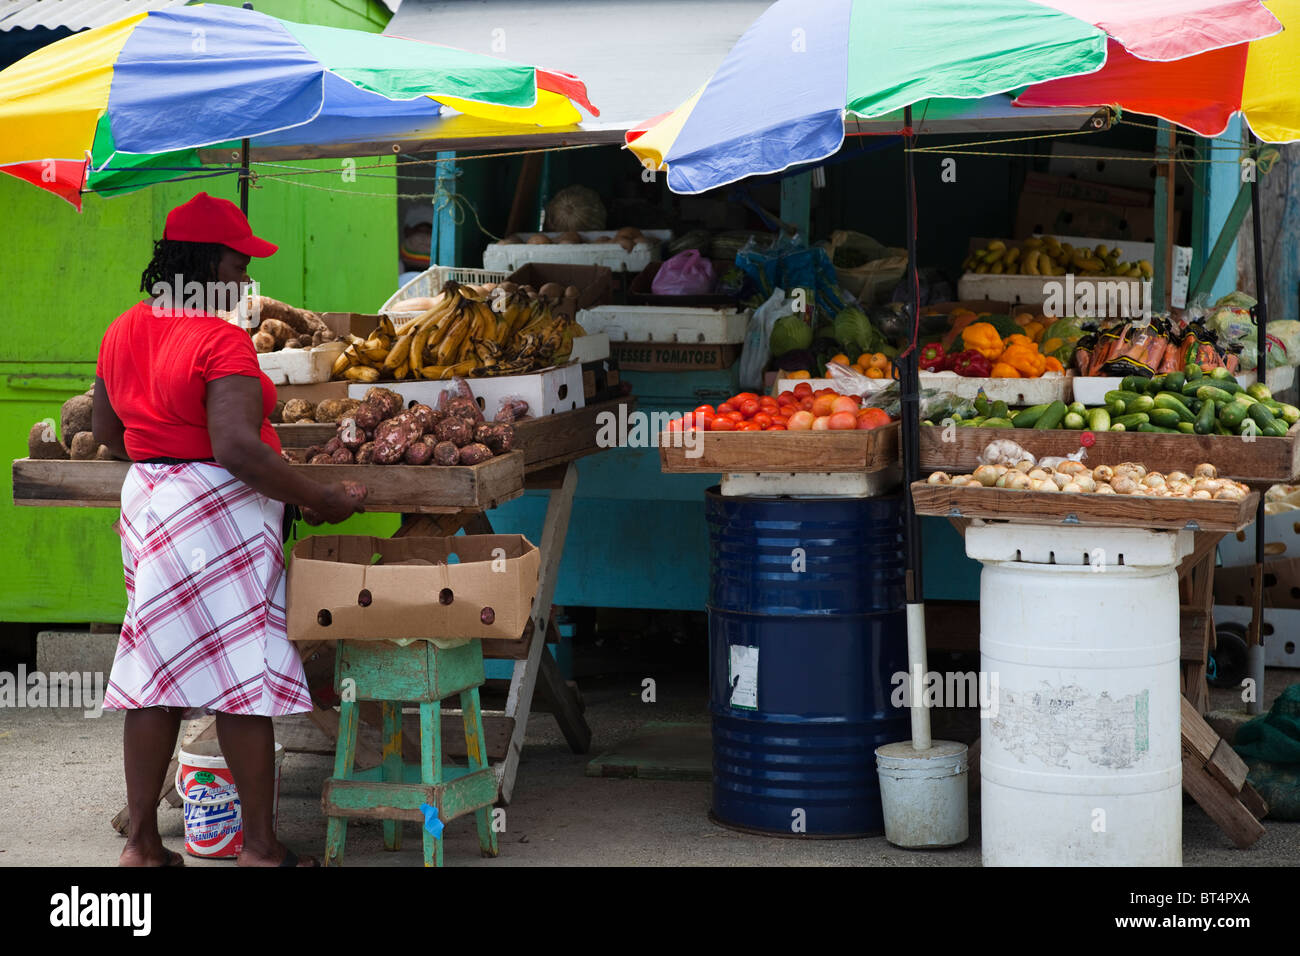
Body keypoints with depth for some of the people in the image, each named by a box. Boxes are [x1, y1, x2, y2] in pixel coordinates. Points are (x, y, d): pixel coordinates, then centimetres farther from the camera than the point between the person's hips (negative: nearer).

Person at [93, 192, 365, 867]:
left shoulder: (123, 331, 9)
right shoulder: (222, 341, -18)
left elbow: (106, 430, 19)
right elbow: (238, 448, -27)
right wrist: (320, 499, -19)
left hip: (145, 503, 9)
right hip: (220, 514, -8)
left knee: (156, 673, 12)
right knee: (245, 680, -1)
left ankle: (141, 843, 16)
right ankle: (259, 845, 6)